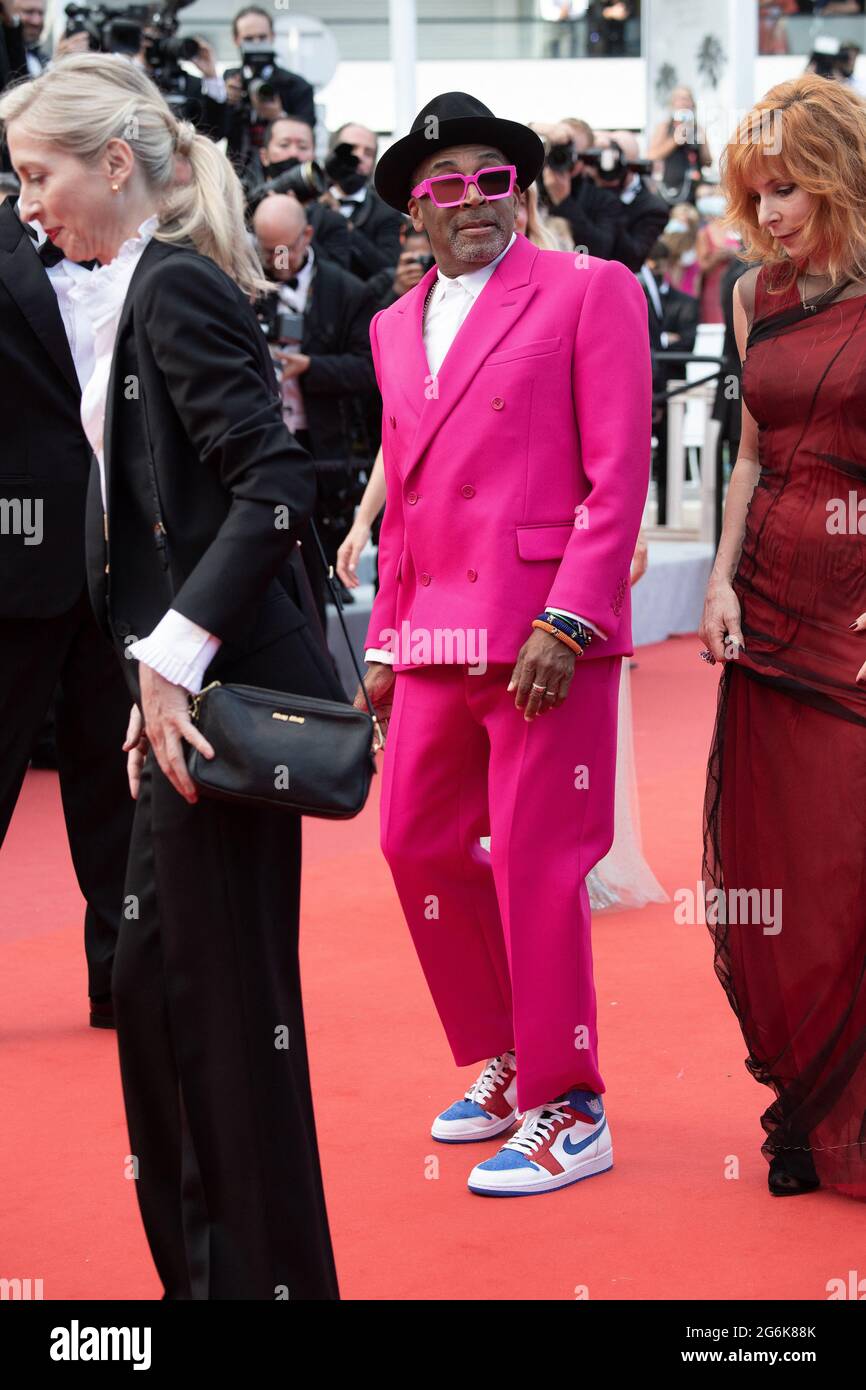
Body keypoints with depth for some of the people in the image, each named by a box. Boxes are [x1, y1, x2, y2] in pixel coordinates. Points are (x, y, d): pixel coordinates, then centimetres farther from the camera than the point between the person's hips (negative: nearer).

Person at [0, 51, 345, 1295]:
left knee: (226, 994, -2)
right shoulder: (144, 290, 15)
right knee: (158, 981, 16)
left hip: (218, 690, -10)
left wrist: (174, 656, -23)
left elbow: (277, 485, -22)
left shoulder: (178, 289, -13)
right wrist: (159, 673, 12)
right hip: (186, 688, 10)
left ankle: (267, 1272, 8)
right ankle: (202, 1263, 26)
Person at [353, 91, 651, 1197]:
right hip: (436, 640, 7)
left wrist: (566, 624, -16)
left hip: (544, 636, -7)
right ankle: (502, 1062, 28)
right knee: (417, 846, 10)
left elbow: (619, 476, -8)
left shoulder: (588, 291, -1)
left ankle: (565, 1115, 7)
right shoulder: (396, 327, 18)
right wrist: (386, 640, 17)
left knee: (535, 866, -4)